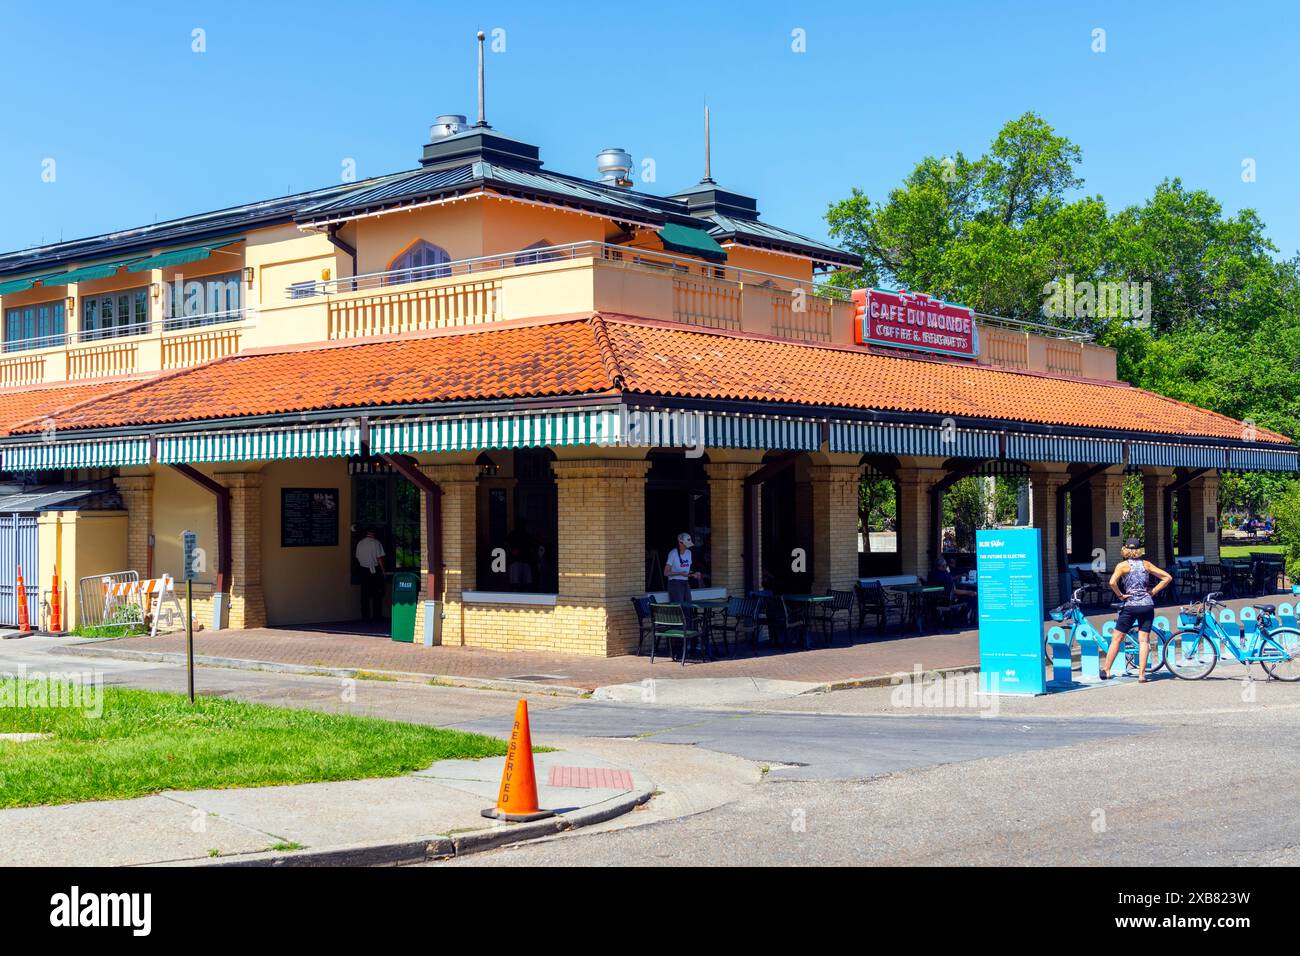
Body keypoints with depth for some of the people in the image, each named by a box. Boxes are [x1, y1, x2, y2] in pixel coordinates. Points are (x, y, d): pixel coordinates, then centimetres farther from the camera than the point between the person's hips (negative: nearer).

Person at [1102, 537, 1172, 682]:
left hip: (1131, 605, -3)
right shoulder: (1146, 564, 8)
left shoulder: (1123, 565, -3)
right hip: (1147, 605, 3)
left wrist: (1120, 595, -6)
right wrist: (1152, 592, 8)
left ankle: (1106, 670, 7)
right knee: (1143, 640, 4)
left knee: (1116, 639, 6)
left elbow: (1112, 582, -20)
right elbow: (1168, 577, 9)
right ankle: (1141, 674, -2)